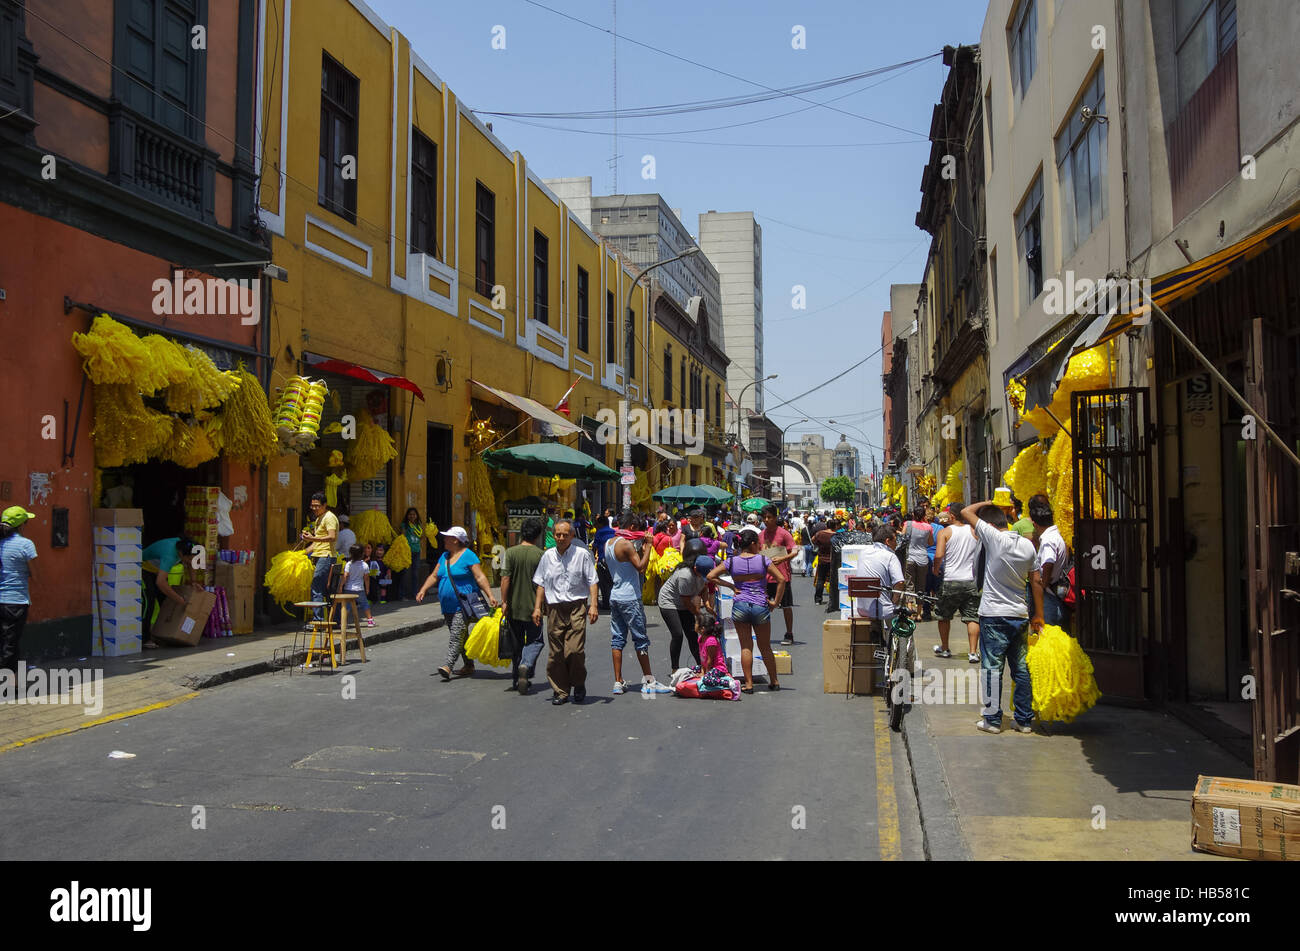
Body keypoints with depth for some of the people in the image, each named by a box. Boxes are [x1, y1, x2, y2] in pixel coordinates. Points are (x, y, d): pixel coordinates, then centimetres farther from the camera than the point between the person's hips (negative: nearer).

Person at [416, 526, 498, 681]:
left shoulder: (468, 556, -9)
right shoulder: (444, 556, 15)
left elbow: (480, 577, -14)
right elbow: (434, 576, 17)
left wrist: (490, 595, -22)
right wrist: (423, 590, 4)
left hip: (463, 605, -8)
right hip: (448, 605, 8)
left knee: (457, 635, -15)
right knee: (461, 636, 13)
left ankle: (448, 666, -23)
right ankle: (469, 666, 21)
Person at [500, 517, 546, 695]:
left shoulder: (510, 552, -4)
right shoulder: (541, 555, -5)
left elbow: (505, 579, -9)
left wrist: (504, 602, -5)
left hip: (513, 607, 2)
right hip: (533, 607, -2)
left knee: (516, 643, 14)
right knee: (534, 641, 8)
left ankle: (516, 680, 20)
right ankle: (526, 666, -20)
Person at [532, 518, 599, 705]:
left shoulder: (582, 554, 2)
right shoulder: (547, 556, 11)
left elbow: (592, 581, 2)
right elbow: (541, 584, 17)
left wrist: (593, 605, -7)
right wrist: (537, 607, 11)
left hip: (577, 607, -3)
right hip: (554, 609, 3)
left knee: (575, 650, -12)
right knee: (556, 653, 2)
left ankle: (579, 685, 12)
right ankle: (560, 691, 14)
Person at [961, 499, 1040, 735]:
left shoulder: (995, 538, -14)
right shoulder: (1028, 545, 4)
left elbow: (966, 512, -9)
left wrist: (985, 503, 8)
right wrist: (1038, 614, 16)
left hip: (994, 616, -6)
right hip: (1020, 615, 6)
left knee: (992, 667, 2)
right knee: (1021, 669, 10)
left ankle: (993, 719, 6)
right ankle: (1024, 720, 16)